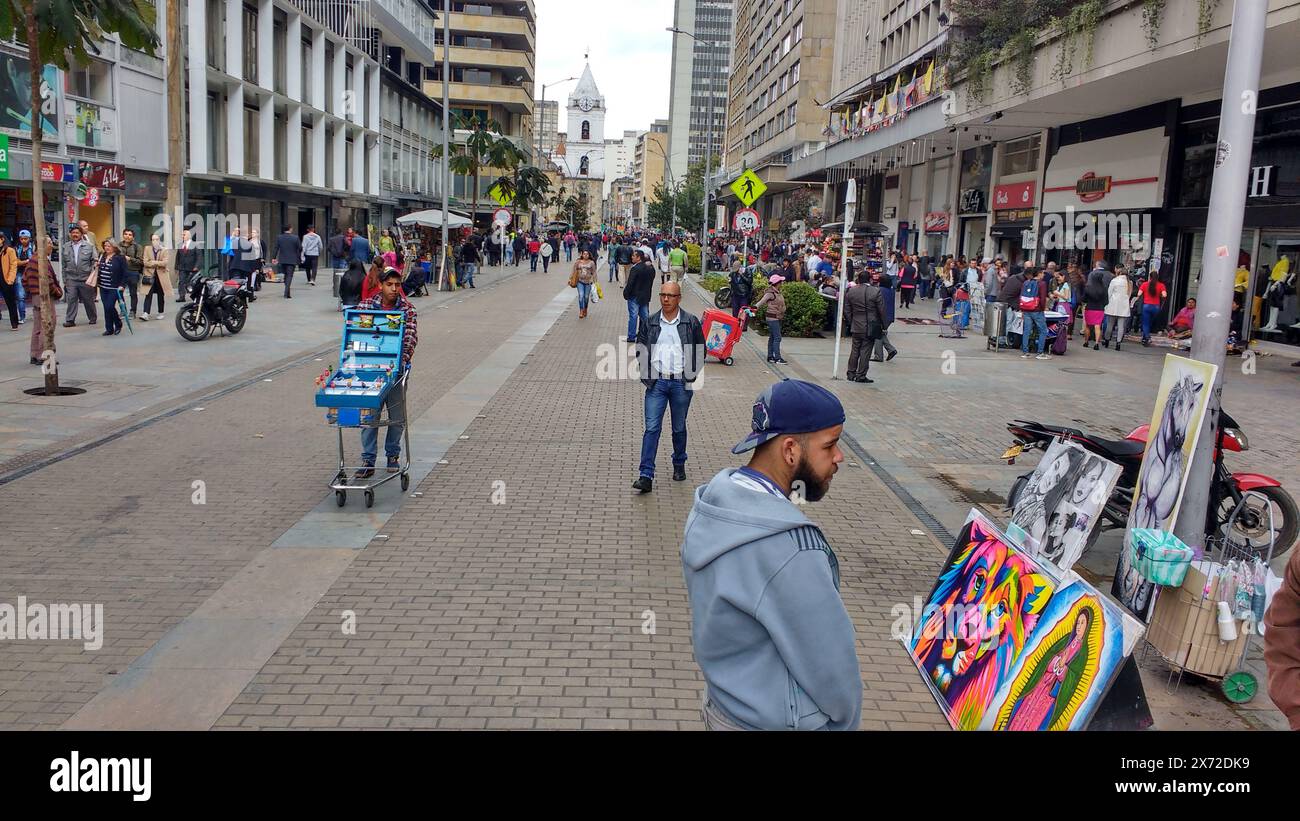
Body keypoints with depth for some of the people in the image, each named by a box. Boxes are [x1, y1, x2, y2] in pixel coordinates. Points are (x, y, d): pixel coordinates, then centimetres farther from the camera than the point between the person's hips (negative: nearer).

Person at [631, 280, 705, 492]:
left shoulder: (691, 322, 1)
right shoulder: (649, 323, 5)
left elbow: (700, 351, 7)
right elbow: (640, 350, 11)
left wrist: (692, 375, -1)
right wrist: (647, 374, 0)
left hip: (681, 383, 0)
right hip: (657, 382, 0)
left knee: (679, 428, 13)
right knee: (652, 428, -7)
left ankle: (679, 465, 34)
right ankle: (646, 476, -9)